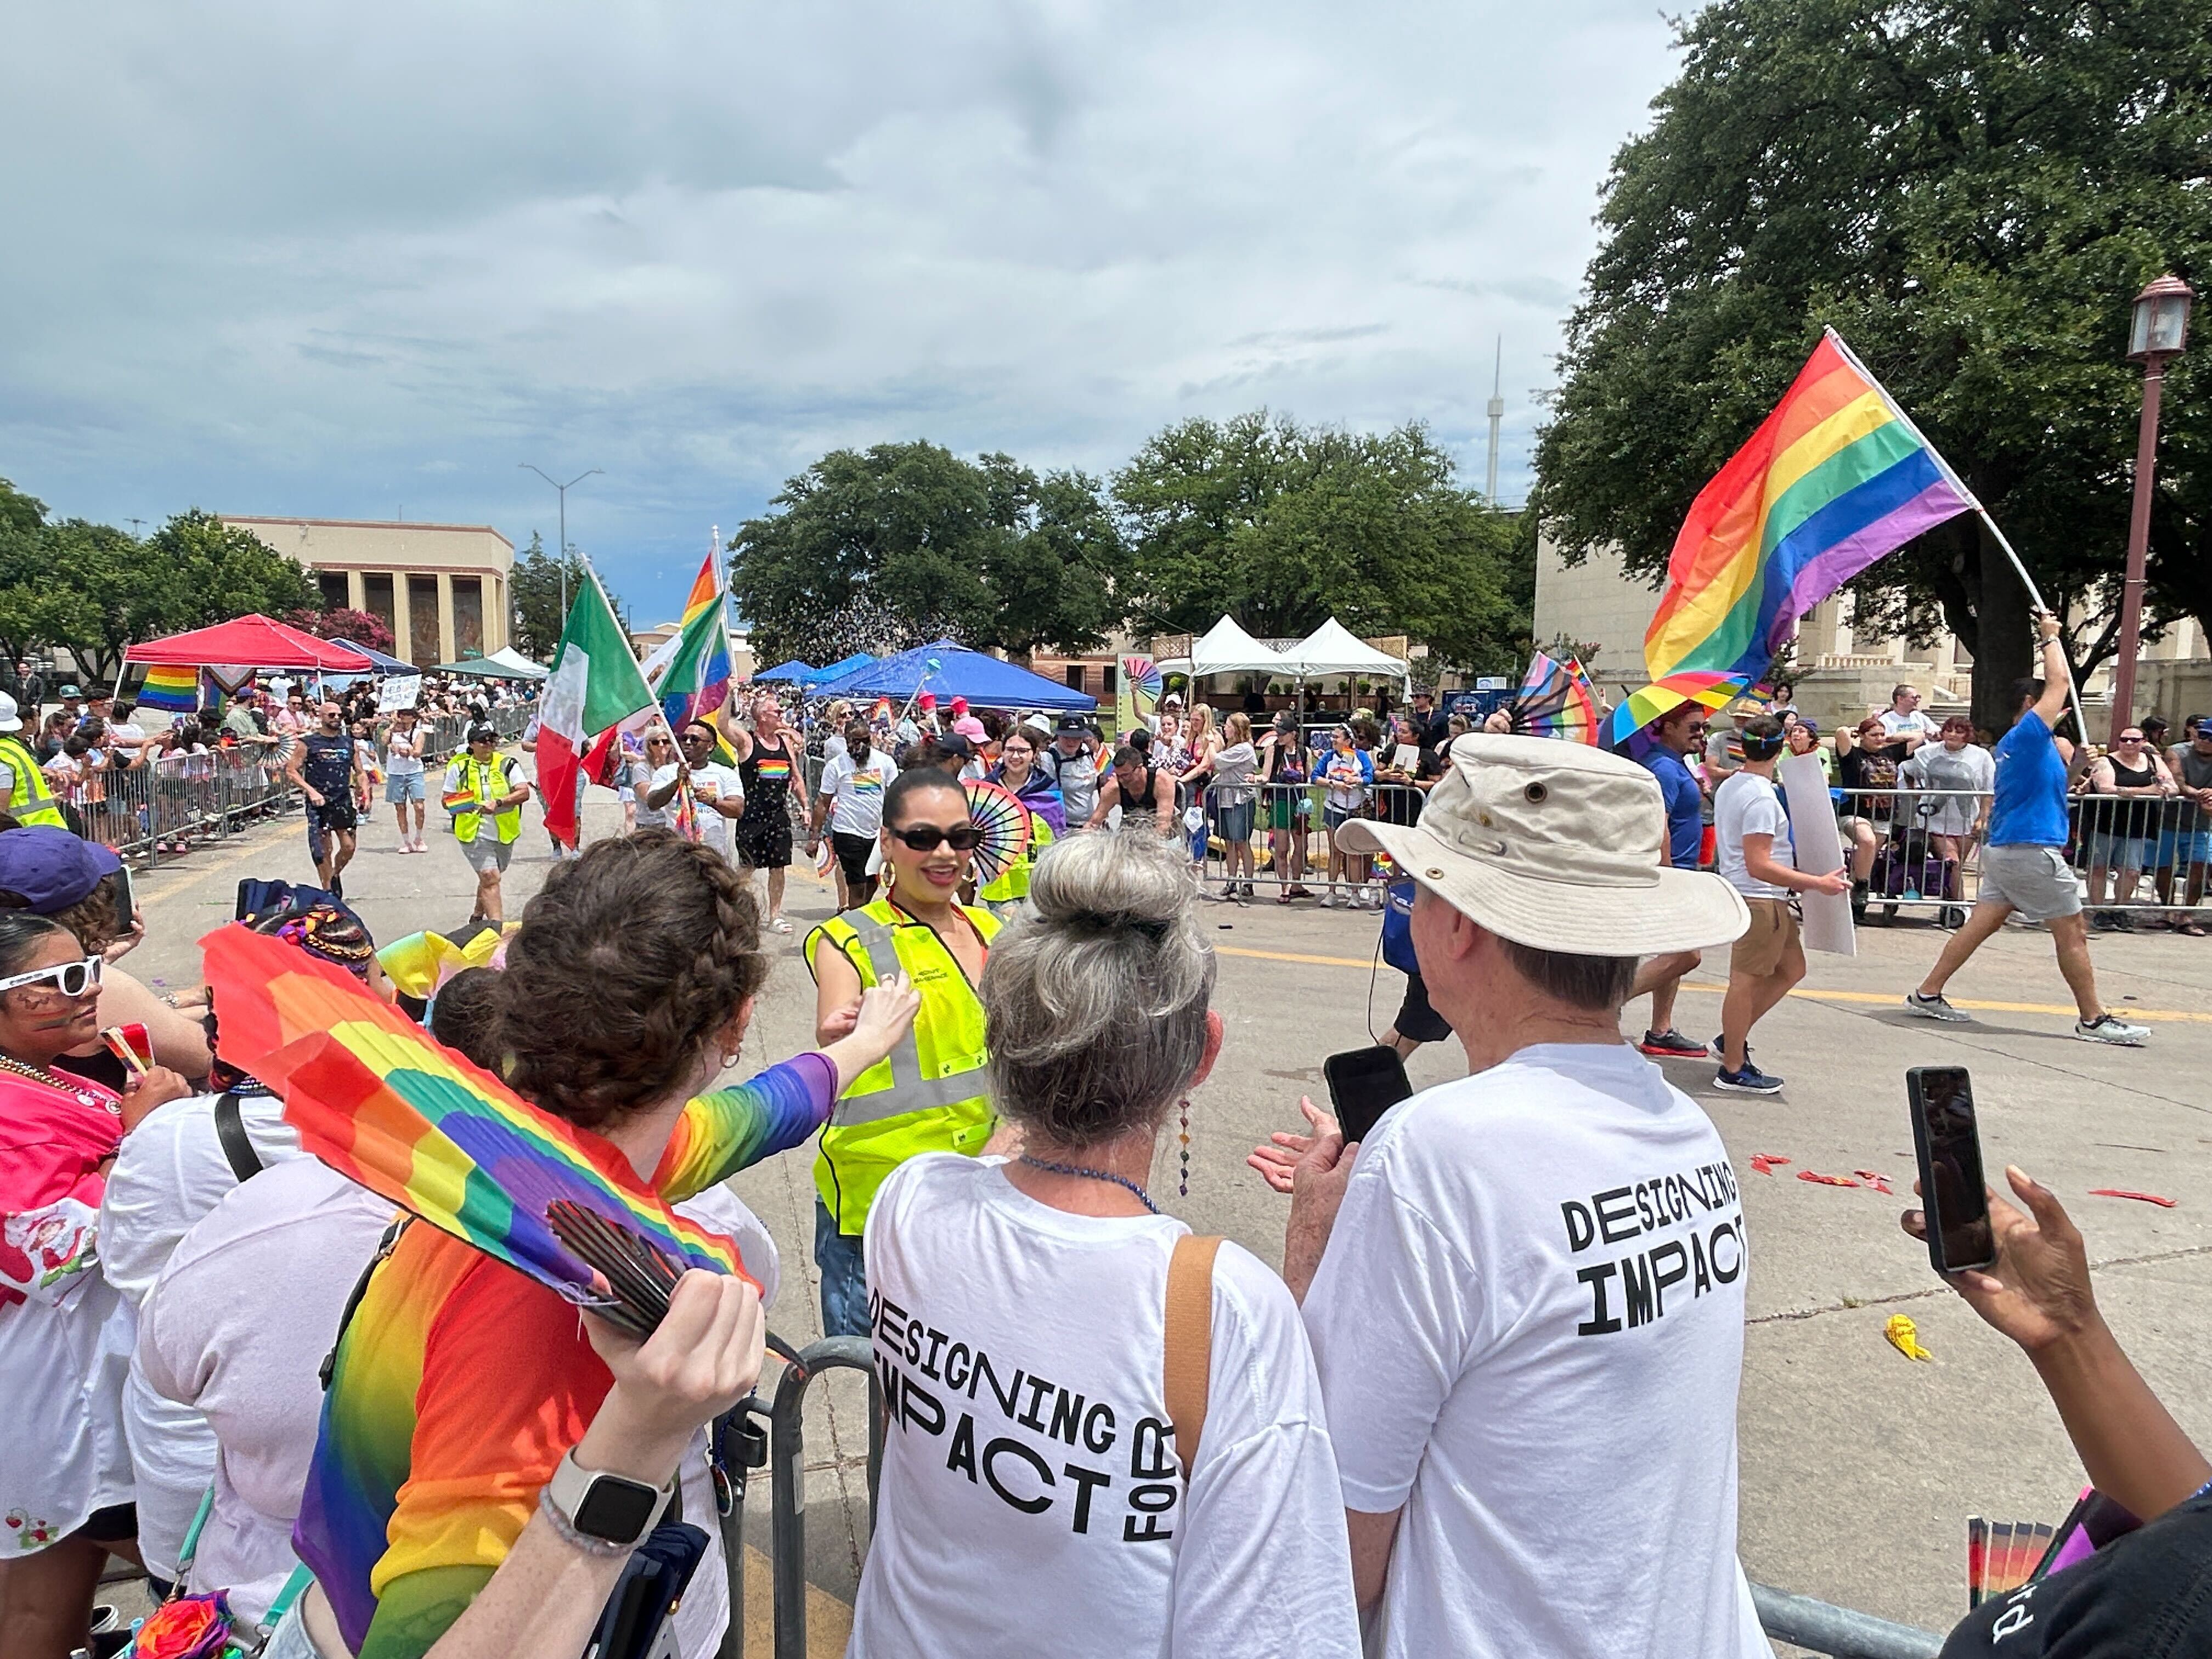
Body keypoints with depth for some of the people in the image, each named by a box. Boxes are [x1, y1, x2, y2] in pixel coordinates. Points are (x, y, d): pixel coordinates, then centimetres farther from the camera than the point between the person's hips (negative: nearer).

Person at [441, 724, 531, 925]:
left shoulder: (507, 764, 3)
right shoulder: (459, 767, 2)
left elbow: (524, 793, -8)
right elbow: (446, 800, 8)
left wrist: (498, 803, -22)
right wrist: (460, 805, -16)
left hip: (505, 833, 3)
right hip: (475, 833, -3)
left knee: (489, 878, 18)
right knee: (490, 877, -15)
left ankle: (478, 915, 41)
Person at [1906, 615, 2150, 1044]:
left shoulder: (2010, 745, 16)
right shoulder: (2028, 733, -10)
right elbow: (2059, 681, -7)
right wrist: (2051, 637, 4)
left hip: (2004, 850, 9)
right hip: (2031, 851, -9)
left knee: (1981, 923, 7)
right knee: (2072, 932, -1)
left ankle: (1928, 994, 5)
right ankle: (2093, 1020, 6)